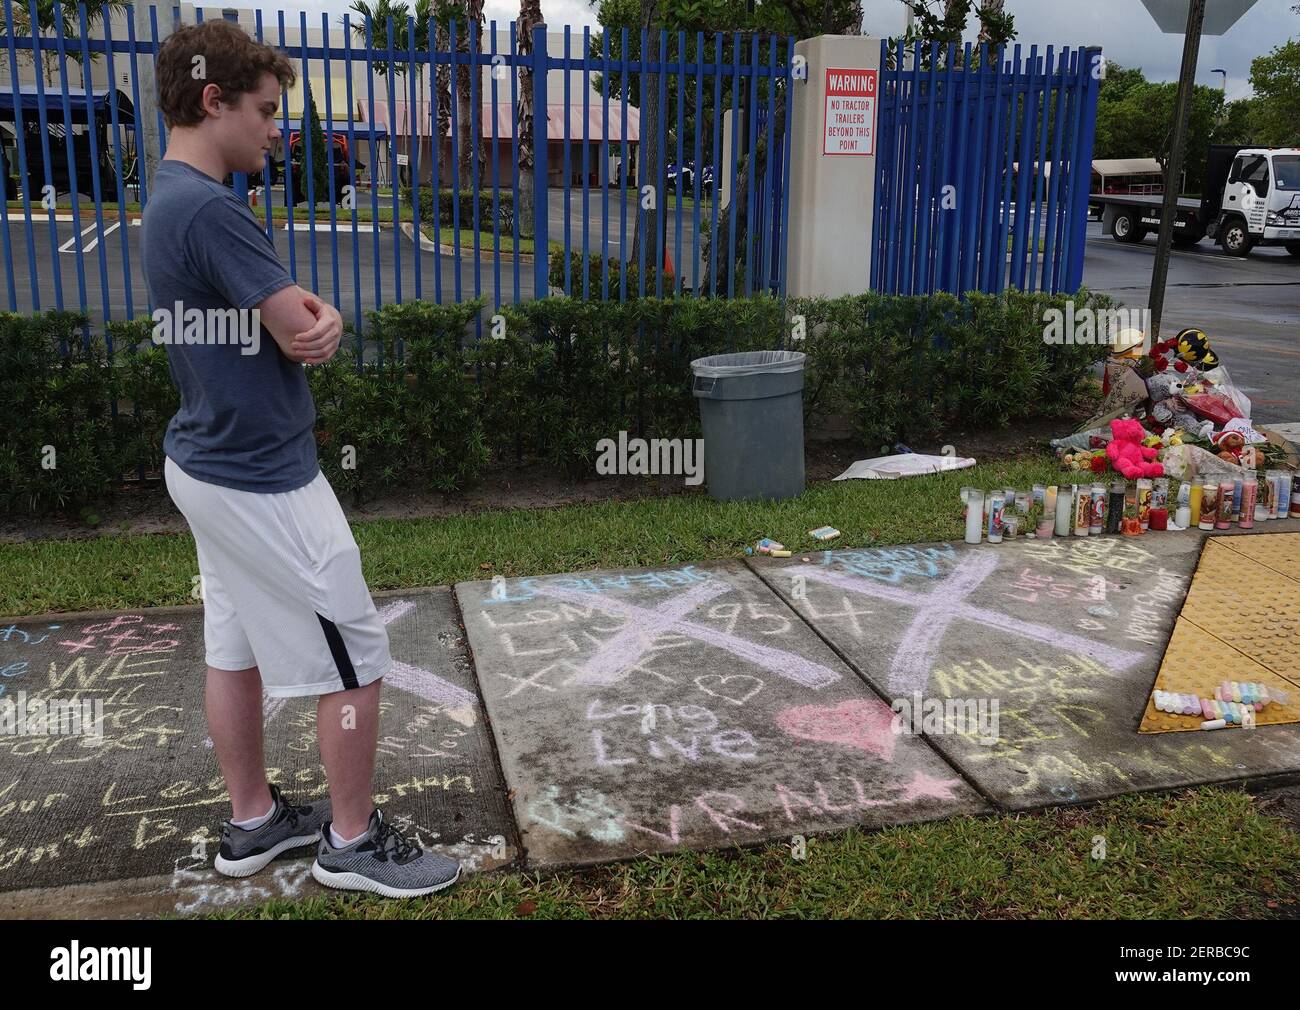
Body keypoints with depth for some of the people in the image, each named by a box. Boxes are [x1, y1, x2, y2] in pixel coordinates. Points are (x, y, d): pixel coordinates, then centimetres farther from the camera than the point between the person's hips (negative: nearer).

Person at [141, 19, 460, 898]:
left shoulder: (170, 200, 11)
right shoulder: (211, 208, -22)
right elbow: (307, 335, -20)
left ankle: (254, 820, 31)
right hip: (263, 483, -10)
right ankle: (352, 841, 15)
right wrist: (320, 325, 3)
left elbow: (290, 320, 8)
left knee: (235, 648, 17)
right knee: (357, 656, 1)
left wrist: (314, 321, -14)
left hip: (207, 464, 10)